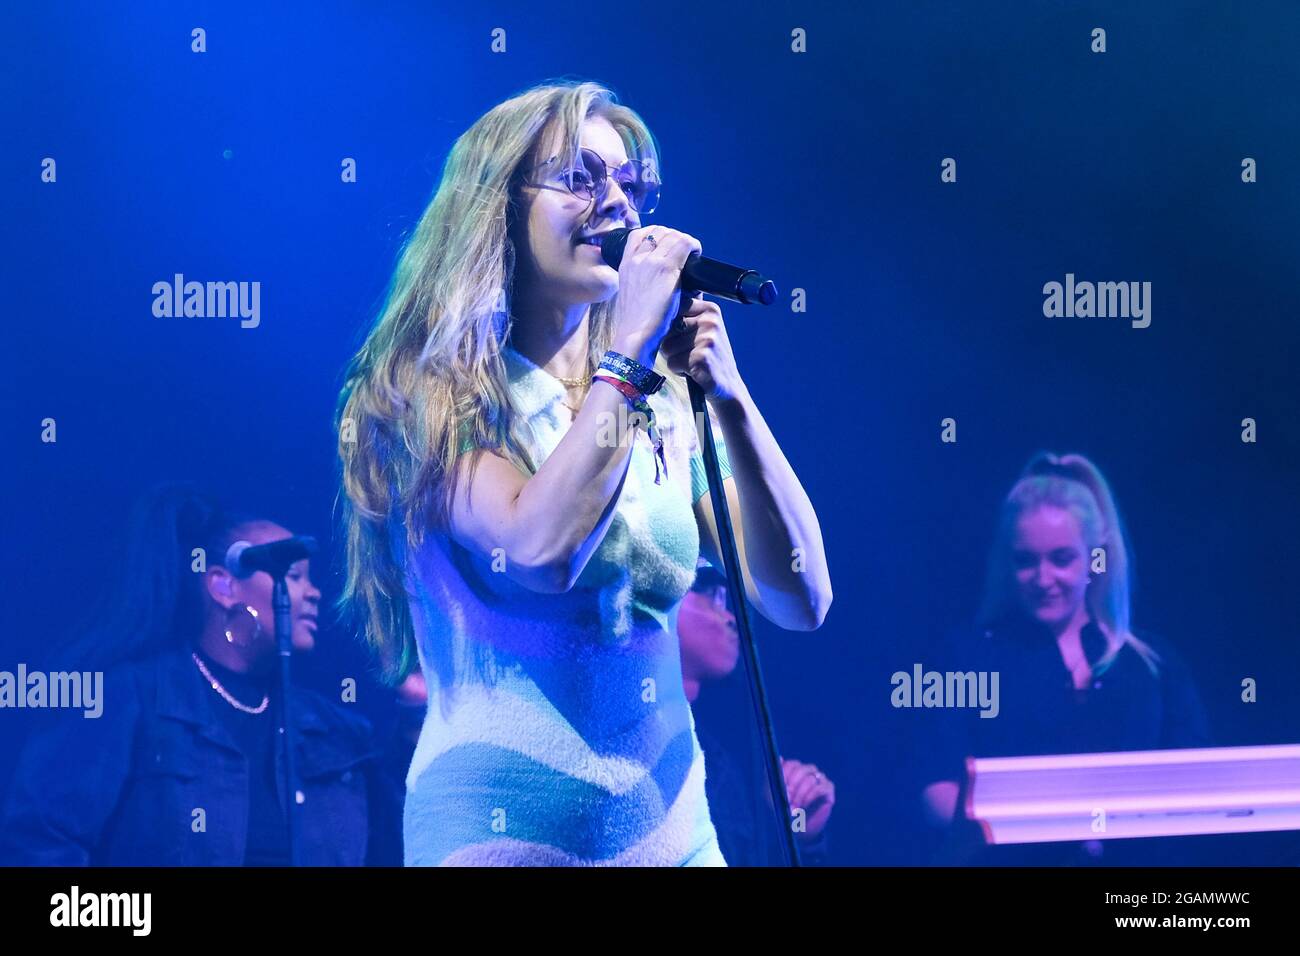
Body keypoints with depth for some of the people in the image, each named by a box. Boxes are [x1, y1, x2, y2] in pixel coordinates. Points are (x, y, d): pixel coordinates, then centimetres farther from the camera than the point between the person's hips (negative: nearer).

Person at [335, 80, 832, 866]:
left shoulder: (661, 400, 4)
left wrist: (728, 396, -12)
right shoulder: (426, 388, -8)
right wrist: (628, 349, -18)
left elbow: (801, 600, -2)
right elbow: (541, 550, -25)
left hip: (672, 825, 5)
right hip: (502, 827, -5)